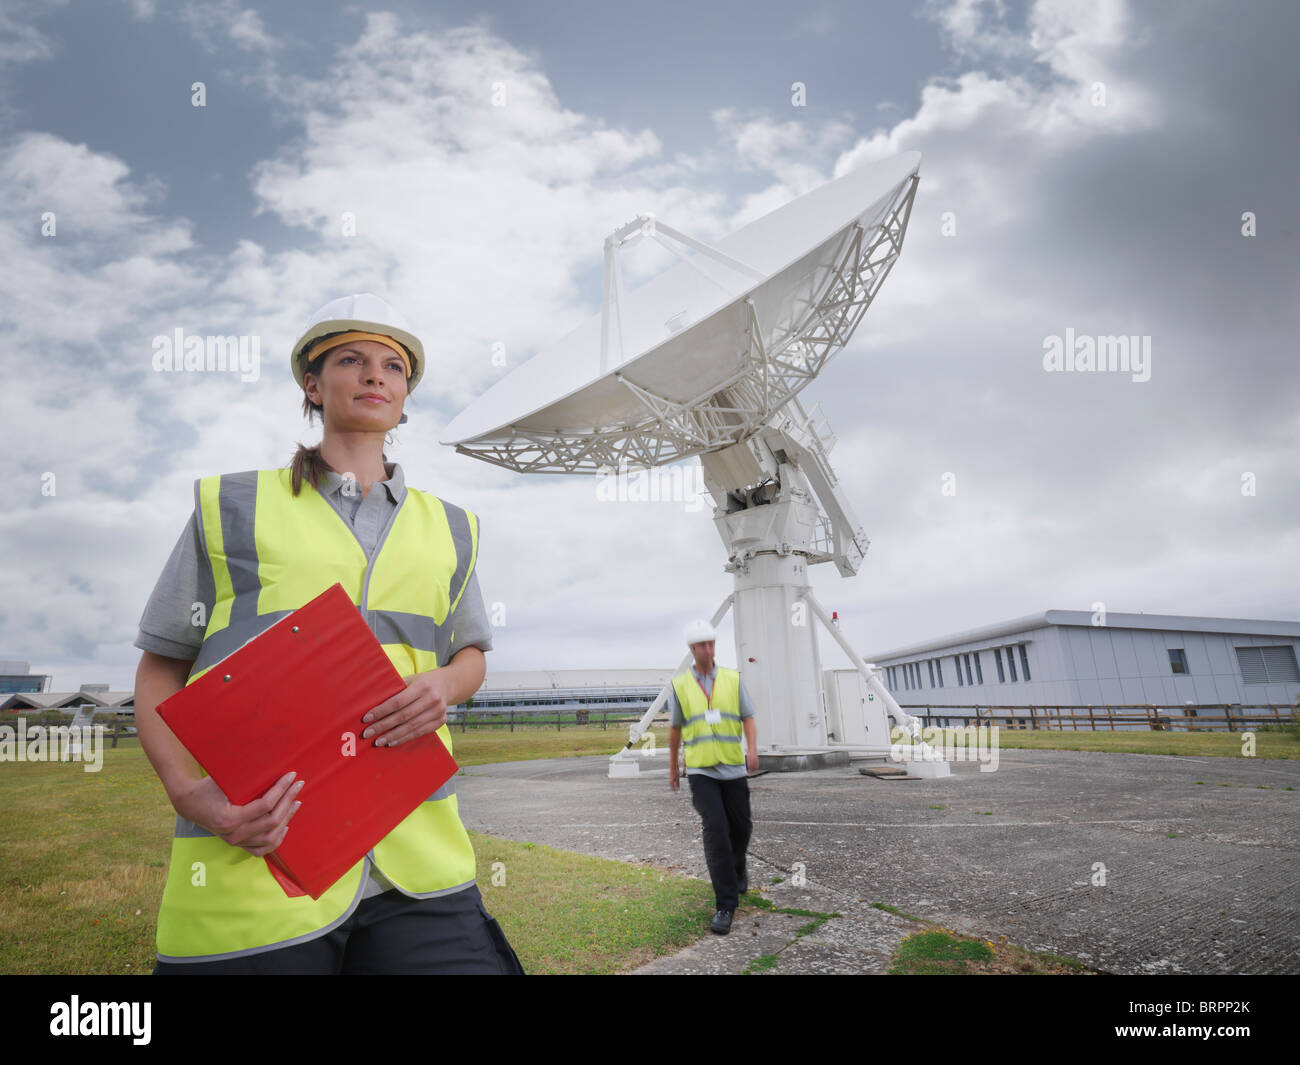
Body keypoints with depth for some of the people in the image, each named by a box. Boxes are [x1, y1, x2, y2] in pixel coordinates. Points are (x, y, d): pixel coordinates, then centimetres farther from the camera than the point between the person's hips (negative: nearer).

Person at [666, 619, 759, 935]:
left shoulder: (733, 679, 1)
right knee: (716, 830, -16)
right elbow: (674, 729, 10)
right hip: (700, 771, -2)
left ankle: (736, 868, 47)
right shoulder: (679, 685, 0)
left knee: (740, 827, 13)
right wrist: (672, 768, 16)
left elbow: (749, 720, 0)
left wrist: (753, 749, -19)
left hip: (734, 769, 2)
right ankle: (726, 905, -7)